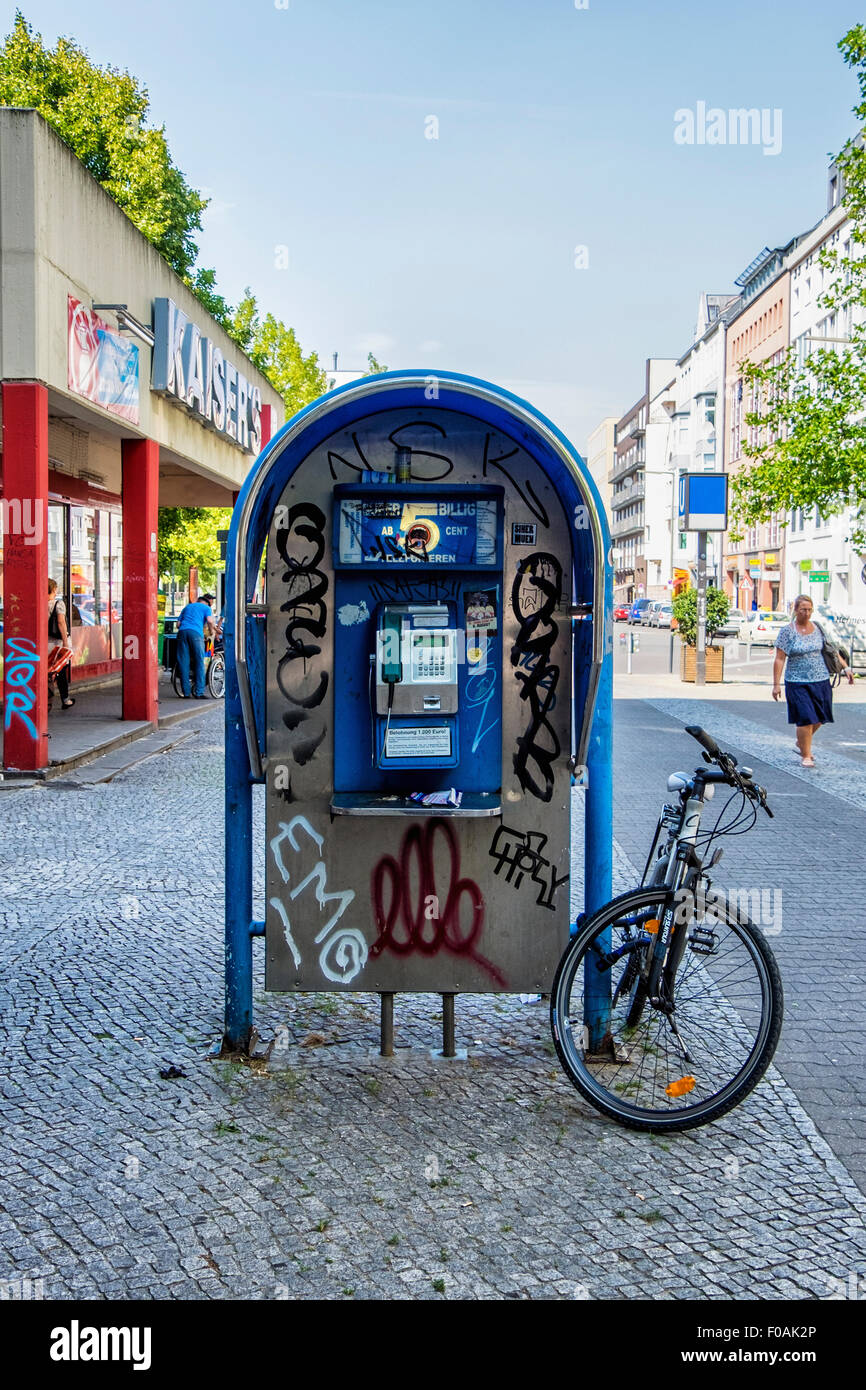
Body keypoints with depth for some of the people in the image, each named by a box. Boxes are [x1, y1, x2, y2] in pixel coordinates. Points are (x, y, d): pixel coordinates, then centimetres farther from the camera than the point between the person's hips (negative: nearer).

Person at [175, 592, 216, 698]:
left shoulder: (187, 607, 31)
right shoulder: (206, 608, 16)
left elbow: (178, 624, 25)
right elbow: (210, 621, -3)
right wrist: (211, 632, 12)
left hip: (182, 632, 4)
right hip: (195, 633, -4)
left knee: (183, 663, 5)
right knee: (199, 662, -1)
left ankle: (186, 692, 4)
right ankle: (199, 692, -6)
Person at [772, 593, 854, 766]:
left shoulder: (818, 628, 7)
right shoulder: (787, 632, -5)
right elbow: (779, 659, -6)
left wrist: (845, 667, 6)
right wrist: (776, 684, -10)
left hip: (821, 680, 4)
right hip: (798, 682, -4)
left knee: (819, 718, 9)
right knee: (805, 718, -9)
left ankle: (801, 743, 35)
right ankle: (805, 755, 6)